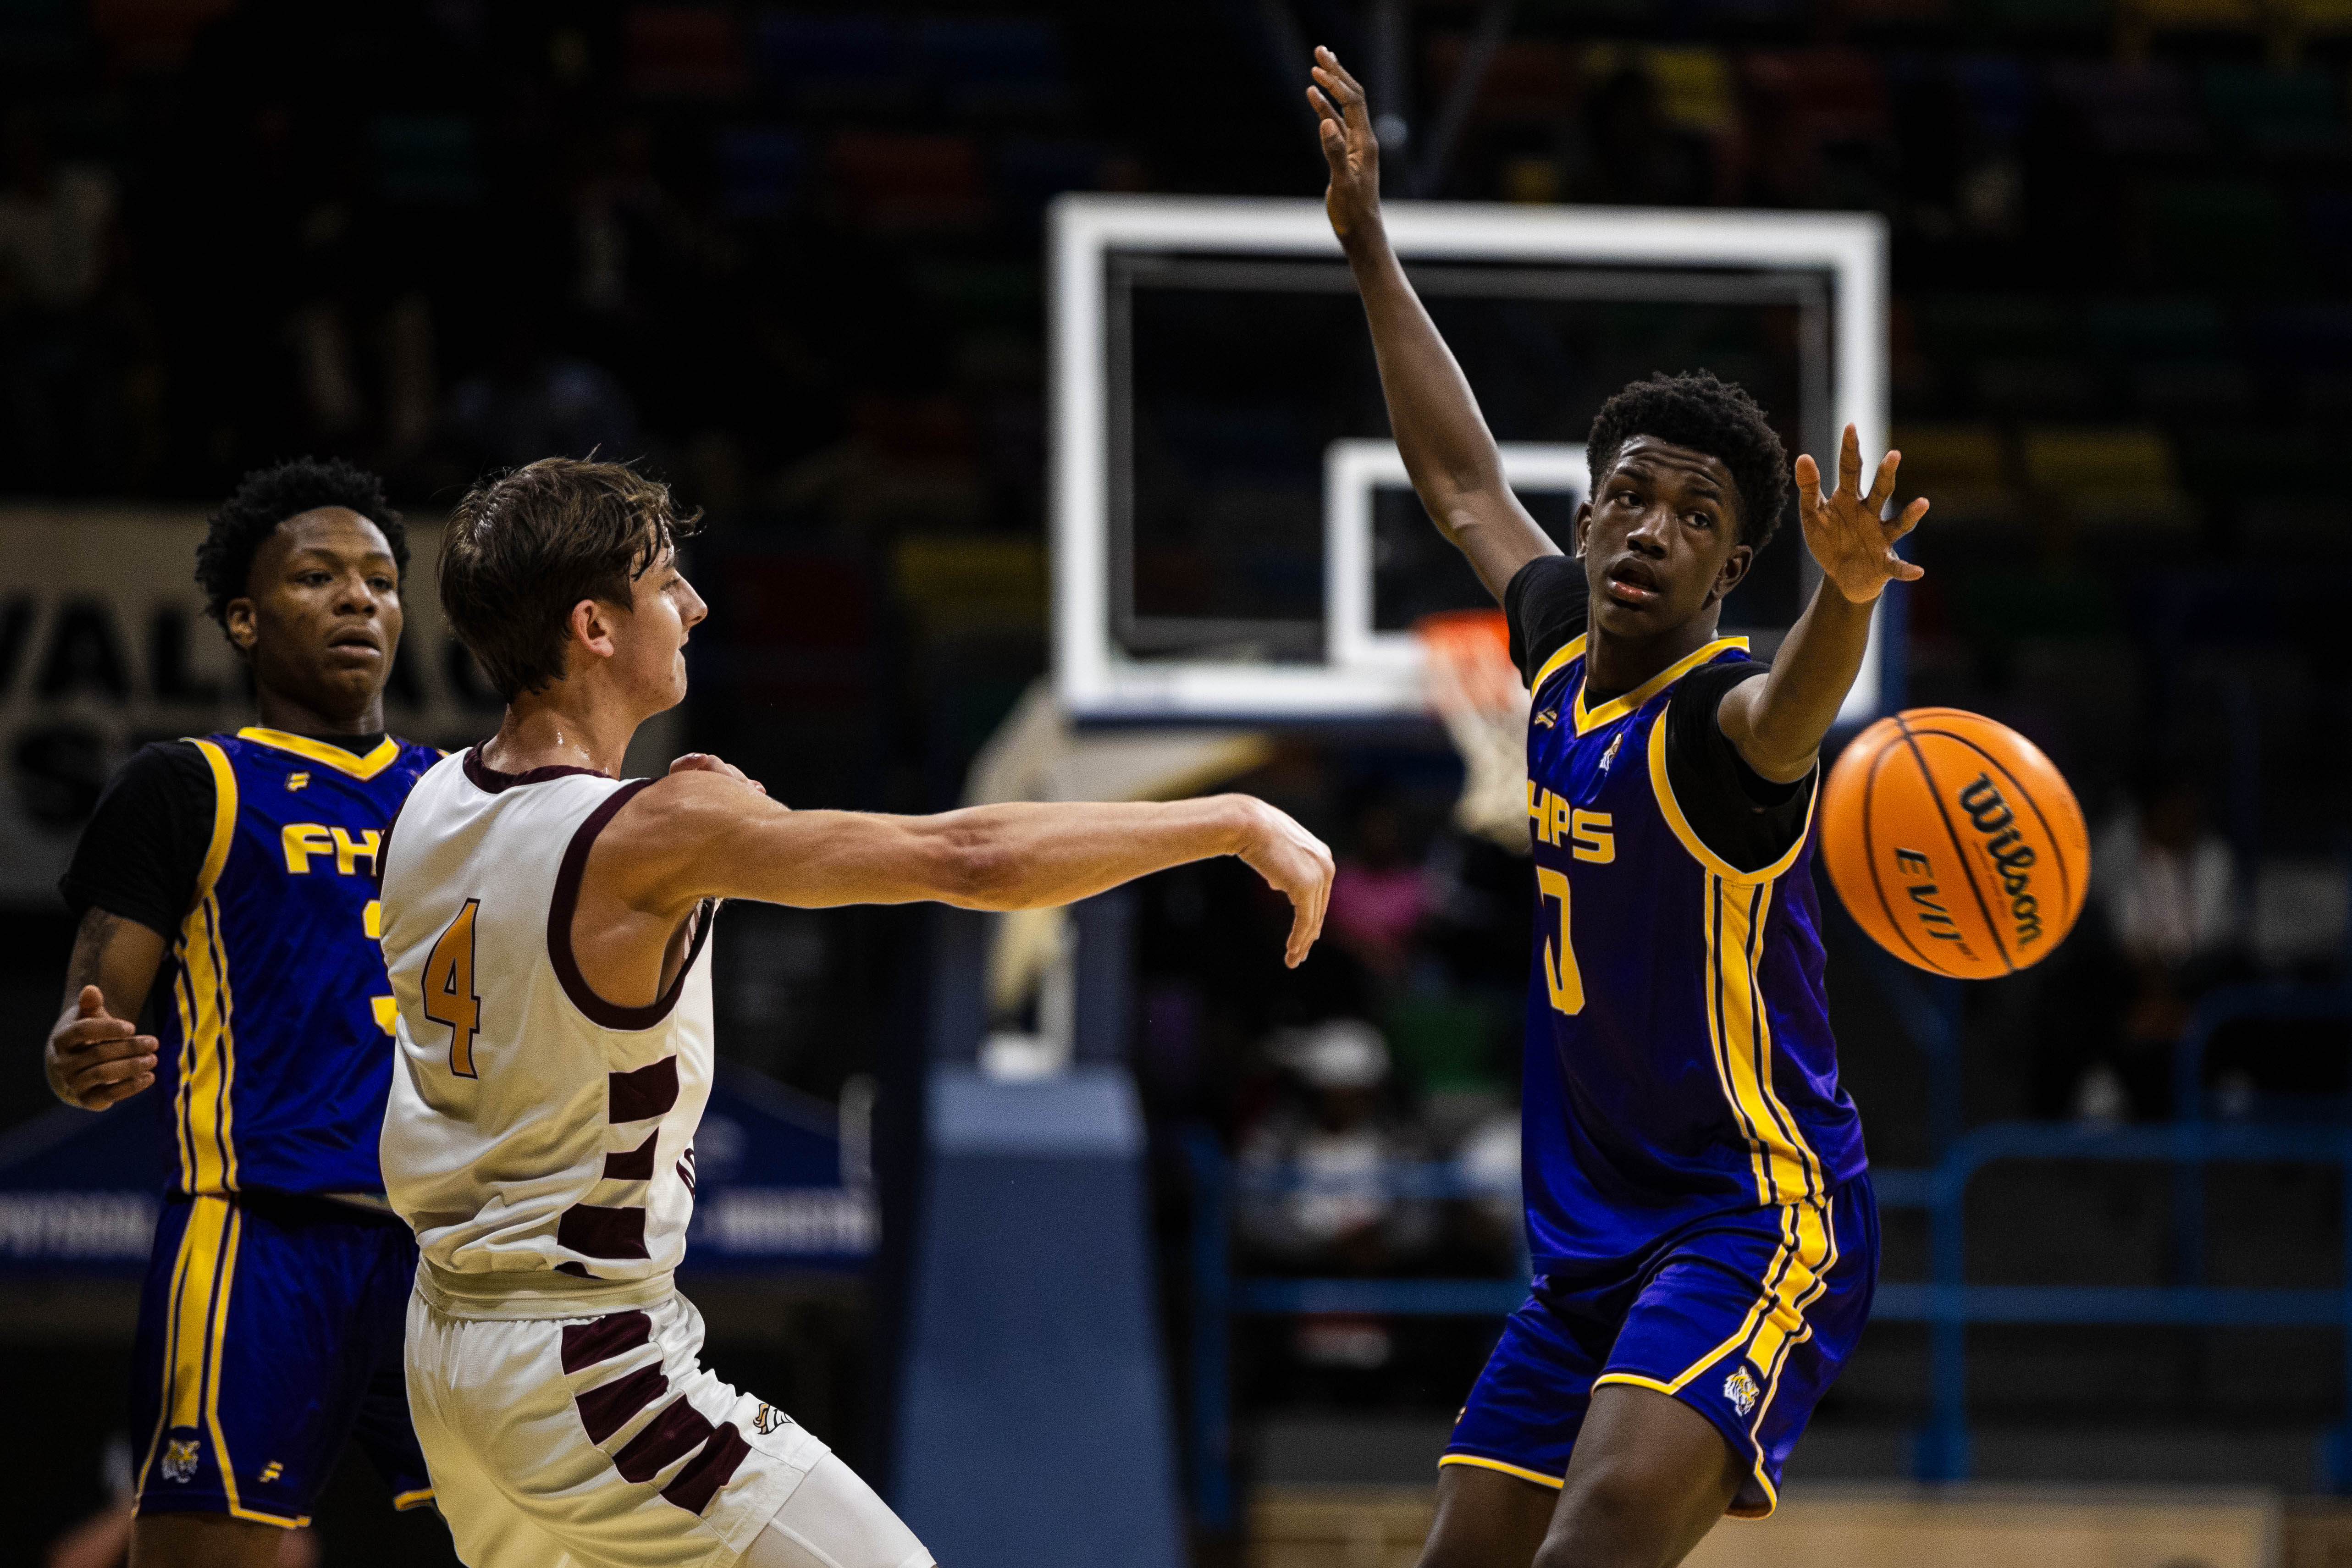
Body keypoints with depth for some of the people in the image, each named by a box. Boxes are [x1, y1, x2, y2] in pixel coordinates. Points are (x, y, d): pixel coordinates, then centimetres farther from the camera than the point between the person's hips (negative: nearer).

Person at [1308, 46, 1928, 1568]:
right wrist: (1371, 248, 32)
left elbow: (1790, 712, -40)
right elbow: (1466, 484, 27)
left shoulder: (1716, 715, -14)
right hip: (1590, 1241, 9)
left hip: (1756, 1219, -9)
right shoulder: (1566, 655, 9)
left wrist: (1848, 598, -62)